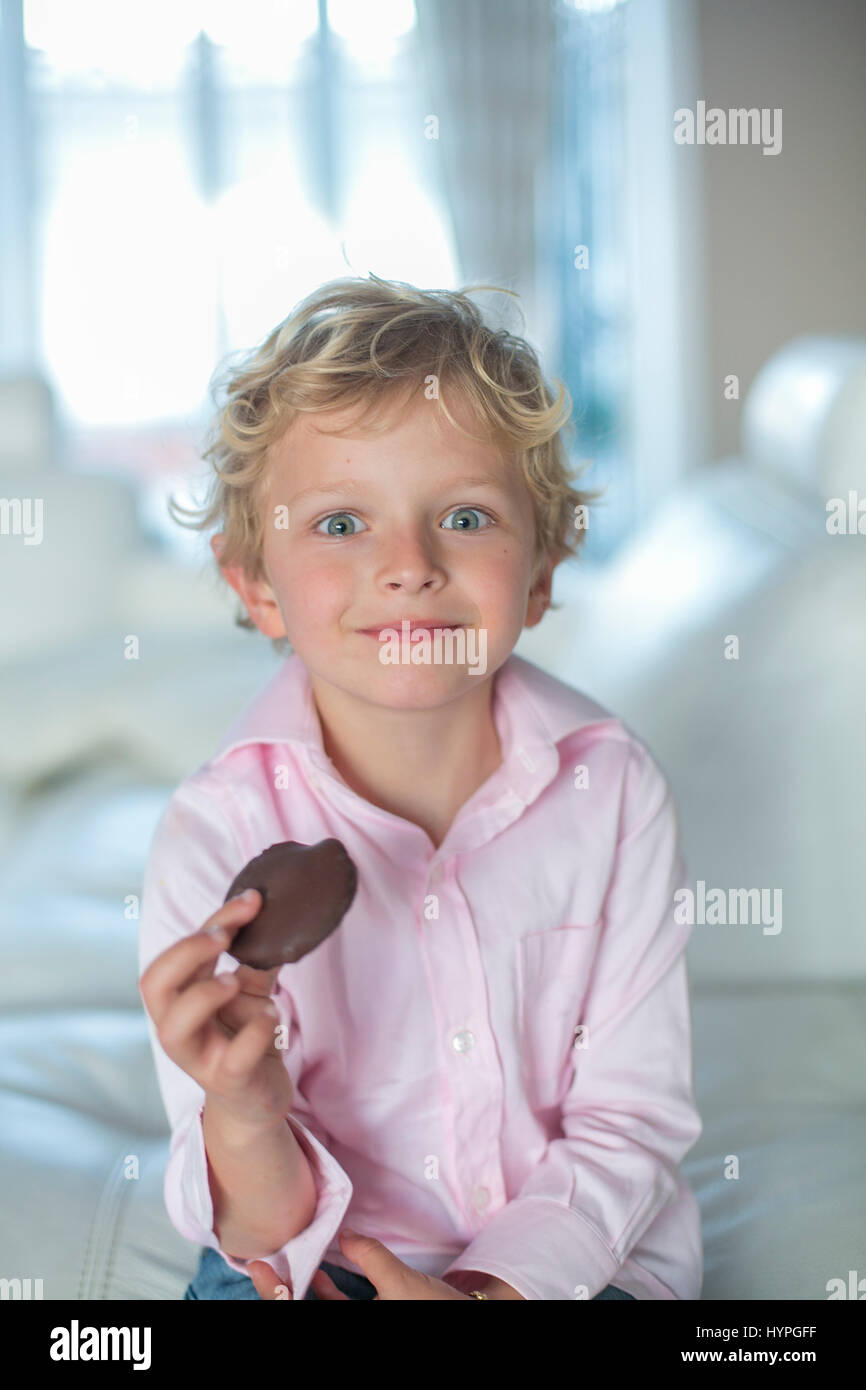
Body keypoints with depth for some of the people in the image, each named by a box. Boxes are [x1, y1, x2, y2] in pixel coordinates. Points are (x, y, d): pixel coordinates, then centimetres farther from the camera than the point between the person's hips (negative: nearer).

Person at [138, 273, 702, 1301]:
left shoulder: (613, 790, -10)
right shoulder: (214, 837, -15)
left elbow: (633, 1120, -3)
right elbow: (266, 1233, -12)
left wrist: (492, 1291, -16)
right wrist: (244, 1114, -33)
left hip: (571, 1252, 2)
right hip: (315, 1261, -2)